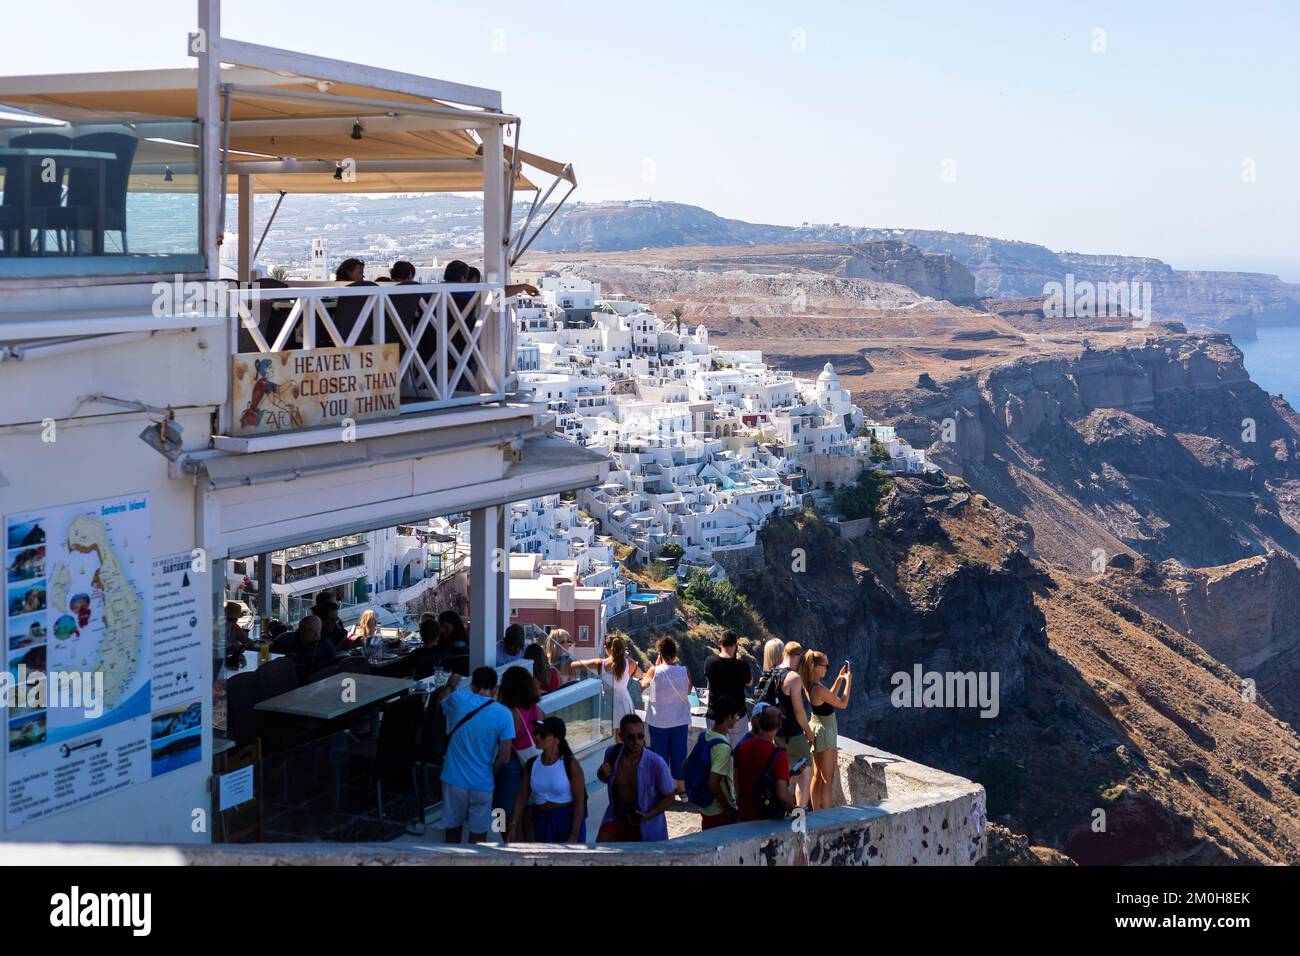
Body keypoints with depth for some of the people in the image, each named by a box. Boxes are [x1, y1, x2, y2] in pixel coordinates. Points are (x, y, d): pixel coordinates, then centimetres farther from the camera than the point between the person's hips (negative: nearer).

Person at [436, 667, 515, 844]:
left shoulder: (458, 700, -7)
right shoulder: (503, 714, -10)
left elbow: (439, 702, 18)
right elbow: (504, 758, -10)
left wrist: (450, 686, 37)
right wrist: (491, 772, 8)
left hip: (454, 780, 1)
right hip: (482, 784, -1)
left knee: (452, 830, 16)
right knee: (478, 835, 10)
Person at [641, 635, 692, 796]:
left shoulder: (654, 671, -14)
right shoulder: (684, 671, -10)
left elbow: (642, 685, 4)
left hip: (658, 721, -1)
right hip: (680, 720, 1)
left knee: (660, 753, 11)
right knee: (679, 753, 13)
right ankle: (682, 787, 19)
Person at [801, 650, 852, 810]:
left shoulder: (811, 685, 2)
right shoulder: (819, 689, -26)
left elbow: (830, 697, 18)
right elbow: (842, 704, -17)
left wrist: (839, 679, 11)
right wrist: (848, 681, -9)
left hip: (815, 725, 10)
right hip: (825, 730, -10)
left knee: (818, 776, 17)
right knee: (828, 779, -3)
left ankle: (817, 813, 24)